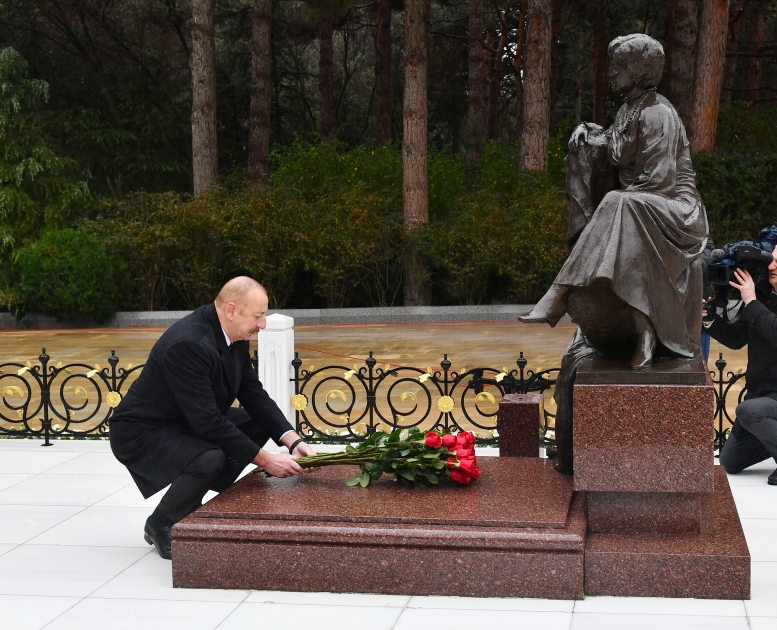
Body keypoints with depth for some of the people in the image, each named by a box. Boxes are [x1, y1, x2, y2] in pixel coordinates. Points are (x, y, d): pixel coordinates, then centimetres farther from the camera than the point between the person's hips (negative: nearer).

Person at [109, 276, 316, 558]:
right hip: (141, 432, -9)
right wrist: (265, 460, -28)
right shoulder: (187, 343, -31)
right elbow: (208, 422, -33)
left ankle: (200, 507, 11)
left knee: (259, 424, 4)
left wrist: (293, 440, -13)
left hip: (187, 423, 9)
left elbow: (254, 395, 0)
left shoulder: (235, 335, -4)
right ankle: (160, 525, -4)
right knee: (210, 459, -34)